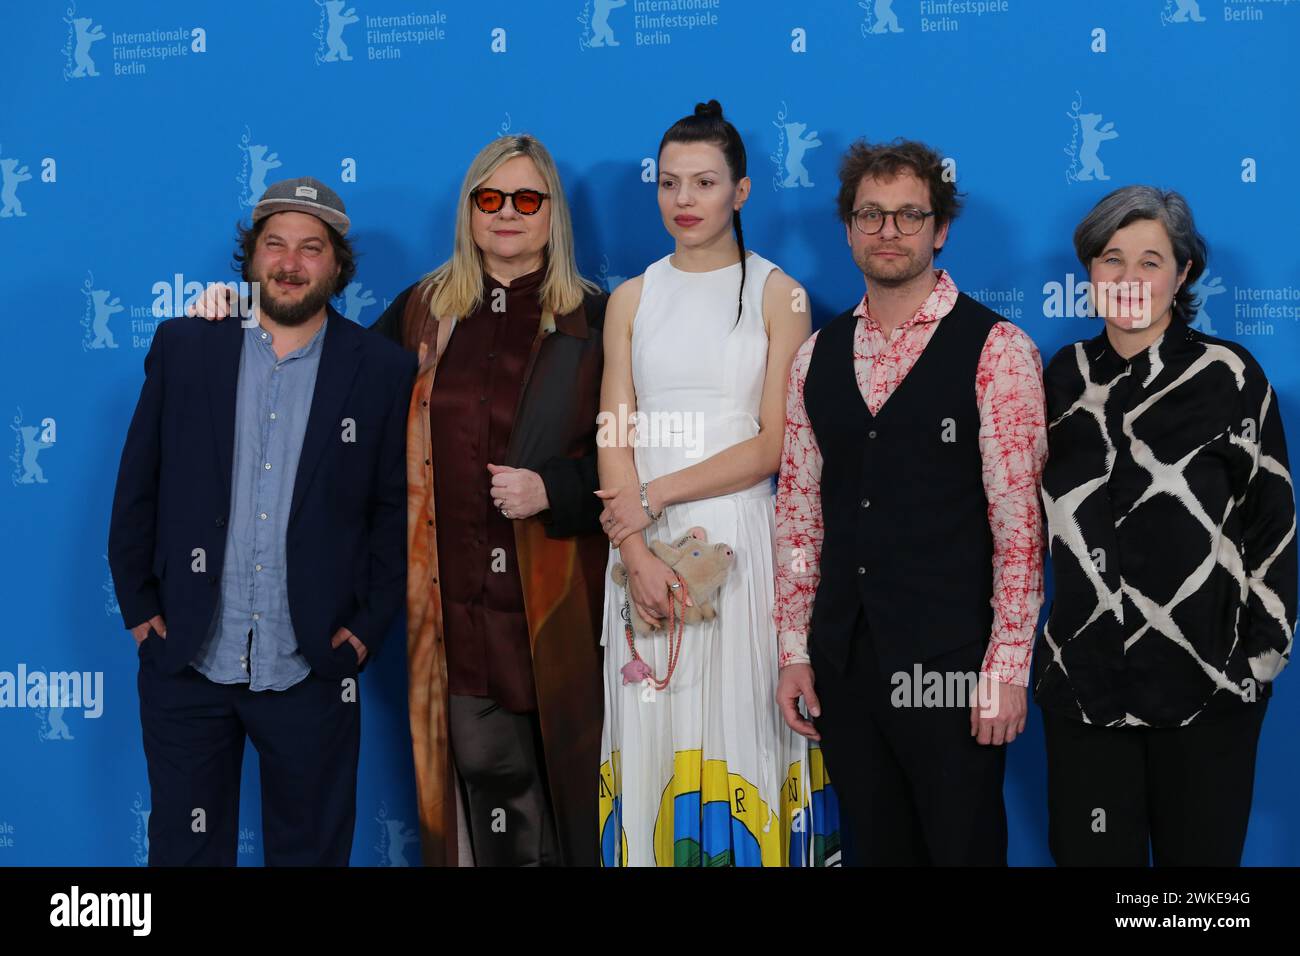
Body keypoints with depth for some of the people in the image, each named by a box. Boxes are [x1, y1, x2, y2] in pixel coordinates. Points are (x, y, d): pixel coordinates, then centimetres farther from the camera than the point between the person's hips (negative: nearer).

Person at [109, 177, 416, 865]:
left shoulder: (383, 372, -1)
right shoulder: (183, 346, 3)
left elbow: (396, 511, 2)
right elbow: (137, 488, 6)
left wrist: (367, 627, -3)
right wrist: (138, 607, 2)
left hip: (311, 672, -1)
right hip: (186, 661, 1)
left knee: (310, 850, 10)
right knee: (184, 848, 11)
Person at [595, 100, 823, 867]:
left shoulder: (778, 295, 1)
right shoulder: (633, 299, 10)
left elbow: (773, 445, -5)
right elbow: (615, 437, 3)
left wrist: (657, 495, -11)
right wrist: (639, 552, -11)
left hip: (737, 535, -2)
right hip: (645, 546, 3)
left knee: (734, 717, 1)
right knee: (651, 723, 5)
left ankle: (740, 849, 14)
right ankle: (649, 851, 17)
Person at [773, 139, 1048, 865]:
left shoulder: (996, 351, -7)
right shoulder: (817, 356, 8)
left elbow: (1018, 519, -10)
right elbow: (798, 511, 10)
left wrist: (1007, 669, -13)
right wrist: (794, 649, 7)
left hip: (951, 663, -4)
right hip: (842, 662, 5)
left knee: (963, 848, 6)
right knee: (873, 849, 15)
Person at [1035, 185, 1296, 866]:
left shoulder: (1229, 378, -5)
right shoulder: (1065, 377, 7)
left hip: (1207, 688, -3)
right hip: (1083, 680, 3)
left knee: (1200, 852, 9)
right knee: (1090, 853, 9)